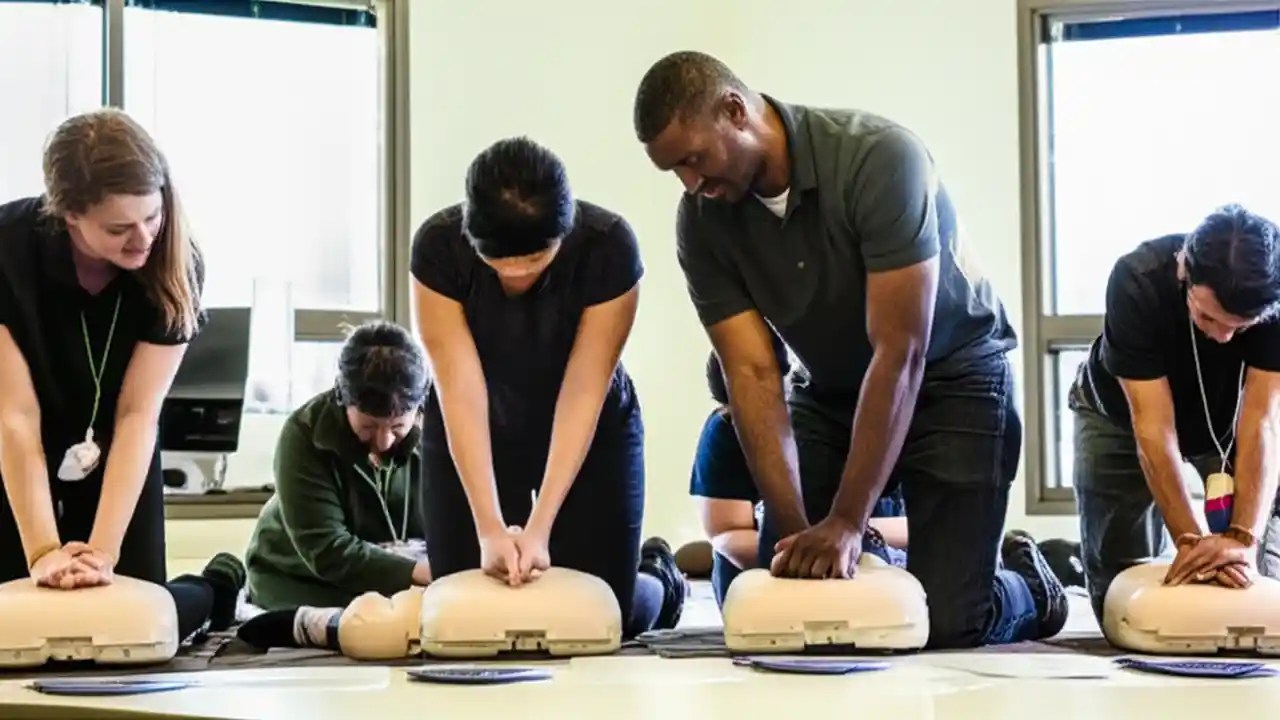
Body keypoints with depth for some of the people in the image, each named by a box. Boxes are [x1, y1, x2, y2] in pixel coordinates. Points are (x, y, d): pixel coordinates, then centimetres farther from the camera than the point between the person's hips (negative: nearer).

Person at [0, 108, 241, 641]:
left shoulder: (176, 267, -24)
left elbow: (137, 414, -25)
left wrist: (102, 552, -33)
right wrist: (43, 552, -34)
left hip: (115, 462, 1)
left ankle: (218, 587, 27)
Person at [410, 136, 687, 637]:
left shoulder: (608, 247, -29)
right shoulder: (438, 246, -27)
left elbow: (583, 392, -29)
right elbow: (461, 391, -29)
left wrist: (539, 528, -35)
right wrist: (490, 528, -35)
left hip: (591, 431, -1)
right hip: (471, 436, 1)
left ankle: (659, 577, 30)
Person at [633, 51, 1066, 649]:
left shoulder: (879, 157, -30)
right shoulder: (702, 222, -15)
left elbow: (900, 354, -31)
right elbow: (752, 374, -16)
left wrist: (847, 523, -32)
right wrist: (798, 529, -26)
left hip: (952, 377, -4)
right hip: (829, 392, 5)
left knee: (947, 623, -14)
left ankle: (1026, 584, 20)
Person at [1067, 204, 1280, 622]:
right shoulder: (1137, 282, -38)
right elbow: (1154, 426, -38)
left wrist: (1243, 540, -48)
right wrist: (1192, 540, -44)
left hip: (1230, 417, 2)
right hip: (1123, 415, -1)